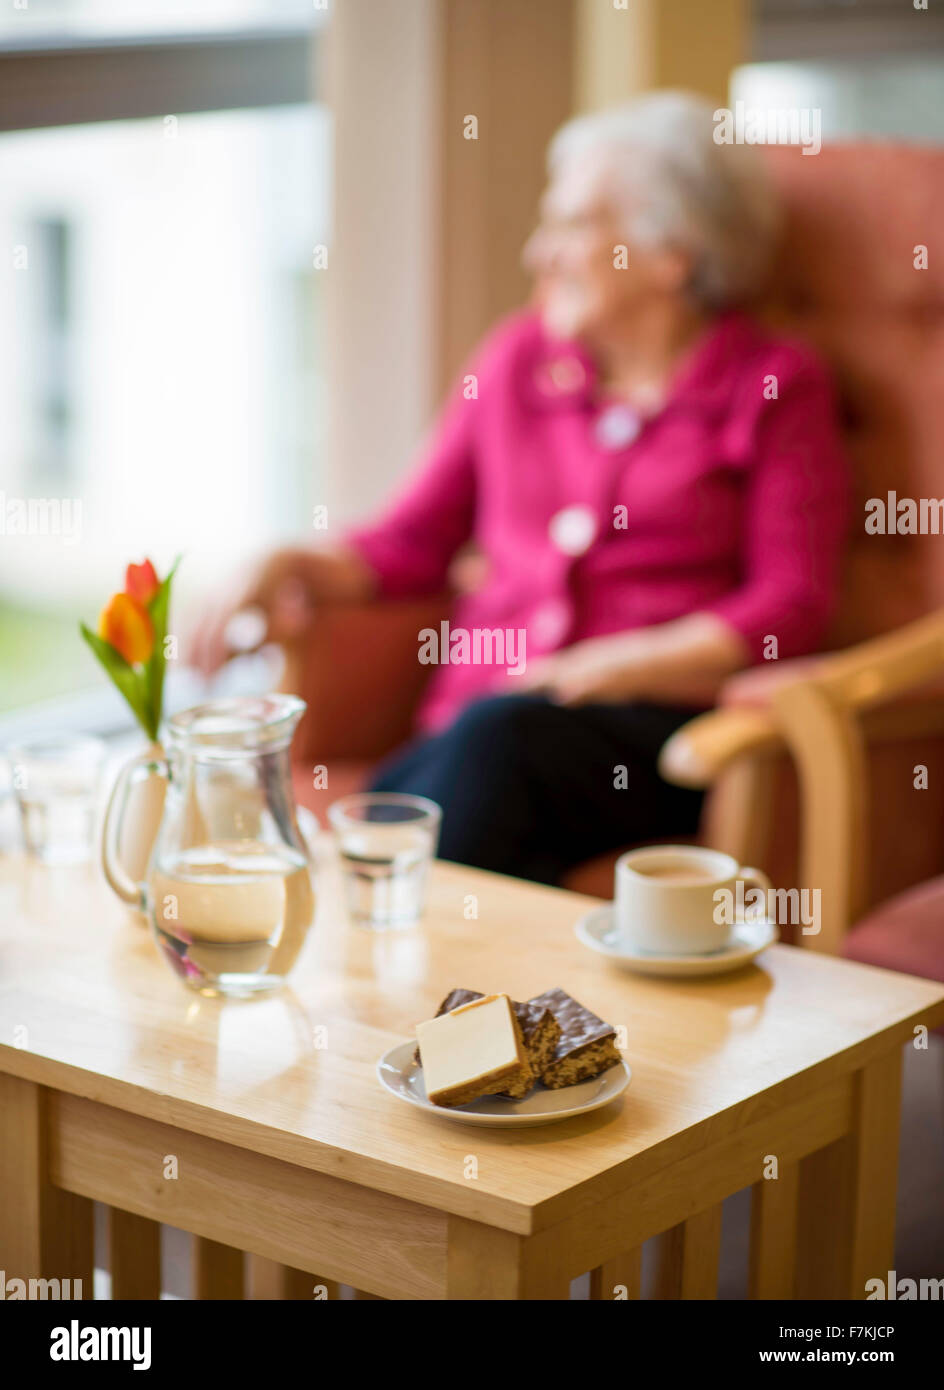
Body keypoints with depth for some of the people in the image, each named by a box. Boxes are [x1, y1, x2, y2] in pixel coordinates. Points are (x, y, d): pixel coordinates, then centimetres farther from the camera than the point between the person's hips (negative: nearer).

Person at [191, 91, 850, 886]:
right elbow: (419, 537, 22)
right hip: (481, 713, 3)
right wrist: (310, 573, 3)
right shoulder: (519, 358, 21)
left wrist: (616, 667, -12)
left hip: (657, 722, -3)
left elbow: (792, 606, -2)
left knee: (502, 739, -36)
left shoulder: (776, 388, 8)